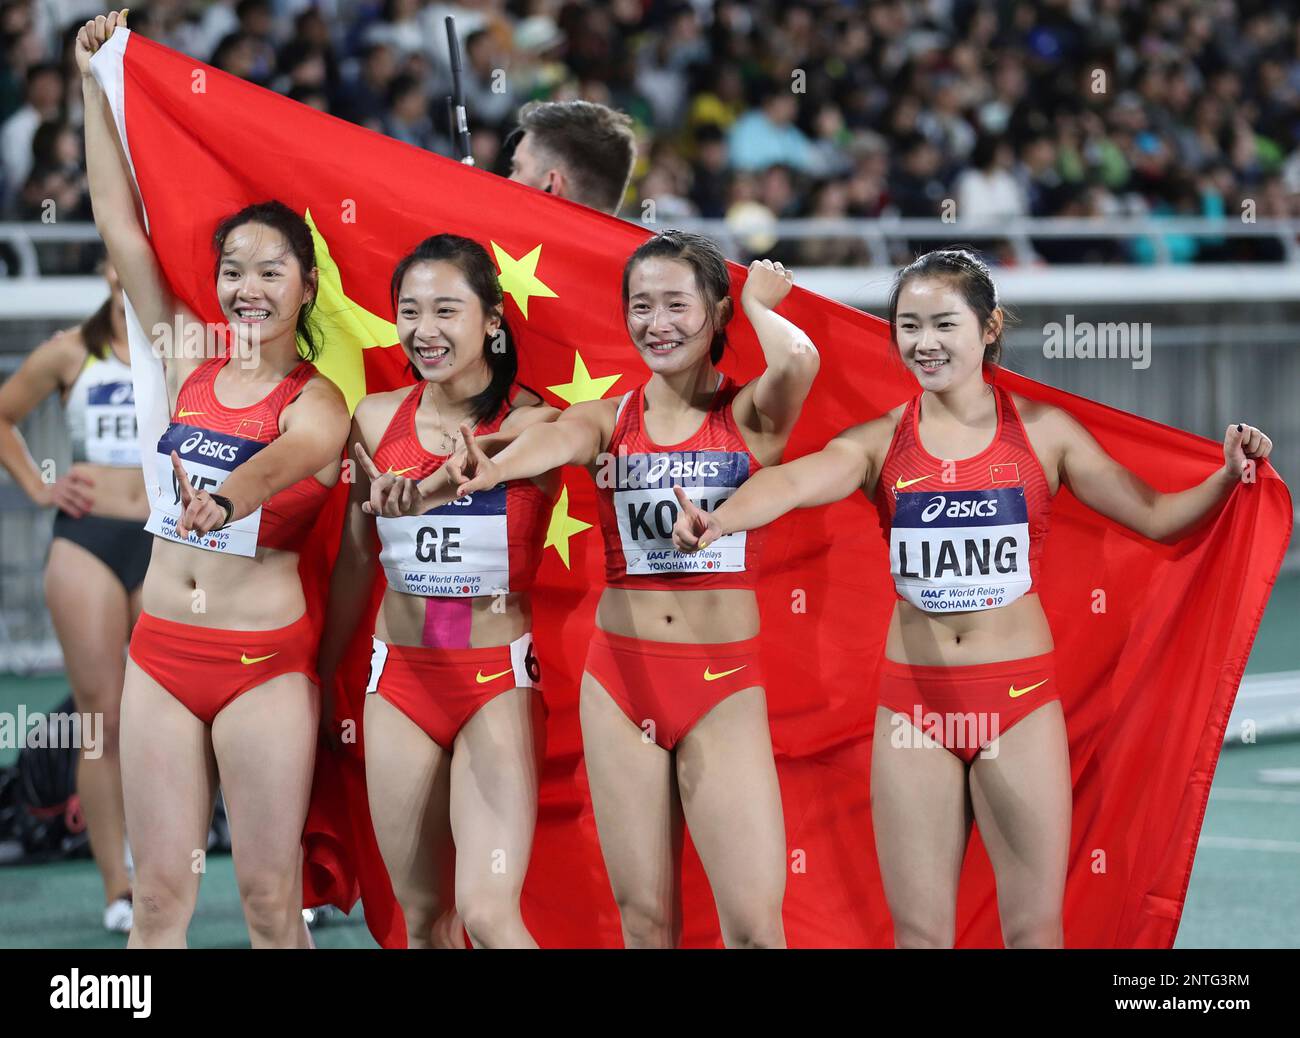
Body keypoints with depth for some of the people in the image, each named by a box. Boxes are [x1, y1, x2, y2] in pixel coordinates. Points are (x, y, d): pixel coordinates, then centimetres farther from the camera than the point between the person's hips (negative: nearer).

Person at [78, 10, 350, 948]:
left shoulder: (318, 402, -5)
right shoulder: (191, 361, 8)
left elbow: (286, 455, -28)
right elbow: (121, 227, 7)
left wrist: (228, 495, -51)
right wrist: (96, 82, 5)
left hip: (265, 661, -4)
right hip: (161, 651, 4)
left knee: (271, 898, -1)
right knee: (160, 894, 3)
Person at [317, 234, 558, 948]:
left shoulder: (532, 421, -6)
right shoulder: (378, 418, 5)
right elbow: (354, 556, 13)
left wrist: (431, 489, -48)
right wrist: (320, 673, 17)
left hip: (496, 681, -4)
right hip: (400, 678, 4)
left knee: (487, 913, -16)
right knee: (422, 916, 8)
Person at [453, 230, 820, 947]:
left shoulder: (750, 415, 1)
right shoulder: (608, 419, 5)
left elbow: (798, 361, -23)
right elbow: (556, 441, -19)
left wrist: (757, 303, -2)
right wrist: (490, 466, -42)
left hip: (724, 687, -2)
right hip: (620, 677, 2)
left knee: (755, 925, -10)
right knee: (643, 917, 4)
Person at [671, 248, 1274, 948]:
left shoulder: (1041, 431, 2)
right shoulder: (880, 441, 1)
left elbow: (1157, 517, 5)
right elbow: (795, 480, -19)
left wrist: (1226, 476, -14)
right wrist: (720, 516, -40)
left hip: (1019, 697, -1)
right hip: (914, 699, 1)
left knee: (1036, 931, 2)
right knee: (919, 933, 4)